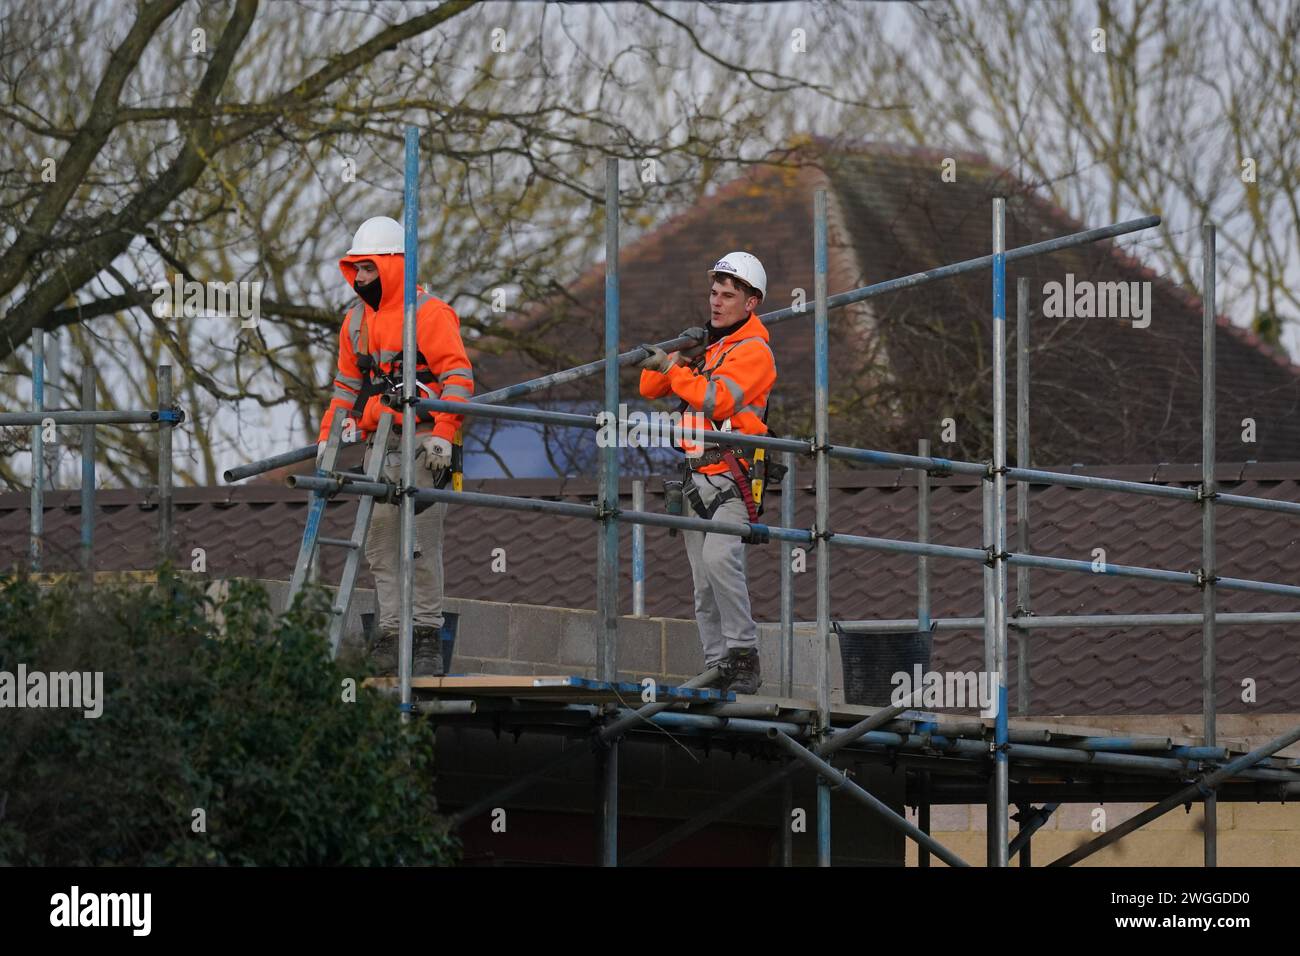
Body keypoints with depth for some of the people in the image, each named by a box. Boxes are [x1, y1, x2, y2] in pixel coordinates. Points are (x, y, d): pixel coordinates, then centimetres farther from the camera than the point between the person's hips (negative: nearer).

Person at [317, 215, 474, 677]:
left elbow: (458, 377, -11)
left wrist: (442, 433, -19)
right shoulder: (356, 322, 16)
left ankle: (427, 636, -5)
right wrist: (328, 436, 15)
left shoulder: (430, 314, -6)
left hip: (421, 443, -7)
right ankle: (391, 635, 5)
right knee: (380, 544, 3)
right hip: (380, 445, 7)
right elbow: (346, 386, 24)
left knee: (421, 543, -8)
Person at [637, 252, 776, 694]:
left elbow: (717, 400, -21)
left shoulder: (754, 351, -5)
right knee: (704, 585, 6)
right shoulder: (705, 345, 19)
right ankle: (717, 669, 8)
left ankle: (744, 656, -22)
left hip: (734, 476, -8)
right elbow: (651, 388, 13)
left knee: (719, 557, -27)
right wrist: (681, 355, -4)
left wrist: (671, 367, -17)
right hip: (697, 476, 8)